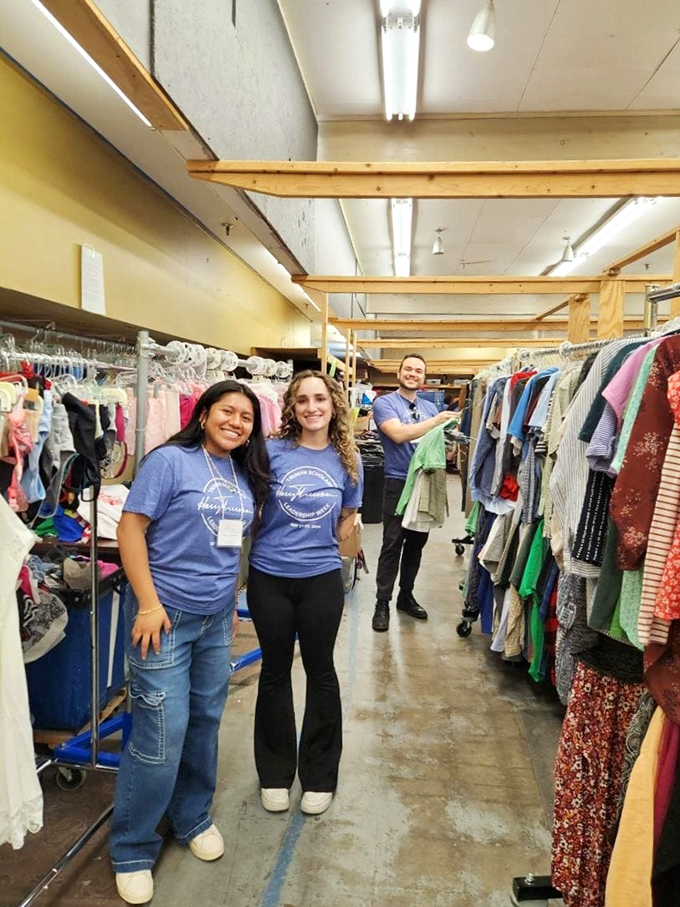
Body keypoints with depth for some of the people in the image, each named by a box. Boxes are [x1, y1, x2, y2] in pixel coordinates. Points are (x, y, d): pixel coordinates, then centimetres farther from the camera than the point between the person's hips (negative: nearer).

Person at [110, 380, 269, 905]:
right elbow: (131, 528, -14)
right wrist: (148, 604, -17)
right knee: (162, 735, 0)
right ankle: (132, 849, 23)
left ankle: (192, 818, 39)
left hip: (217, 617, 6)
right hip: (166, 615, -6)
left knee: (206, 721, 16)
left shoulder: (246, 476, 7)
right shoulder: (170, 461, -12)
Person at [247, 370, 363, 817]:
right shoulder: (273, 452, -8)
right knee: (275, 670, 15)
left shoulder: (347, 459, -3)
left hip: (322, 579, 1)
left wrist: (320, 546, 2)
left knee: (321, 671, 14)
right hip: (269, 578, 0)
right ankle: (275, 772, 35)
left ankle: (320, 775, 34)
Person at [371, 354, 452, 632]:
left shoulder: (430, 407, 15)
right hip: (399, 484, -6)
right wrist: (434, 422, -18)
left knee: (416, 543, 13)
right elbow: (398, 434, -19)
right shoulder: (384, 403, -4)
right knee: (392, 546, -4)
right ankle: (382, 604, 7)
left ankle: (406, 596, 28)